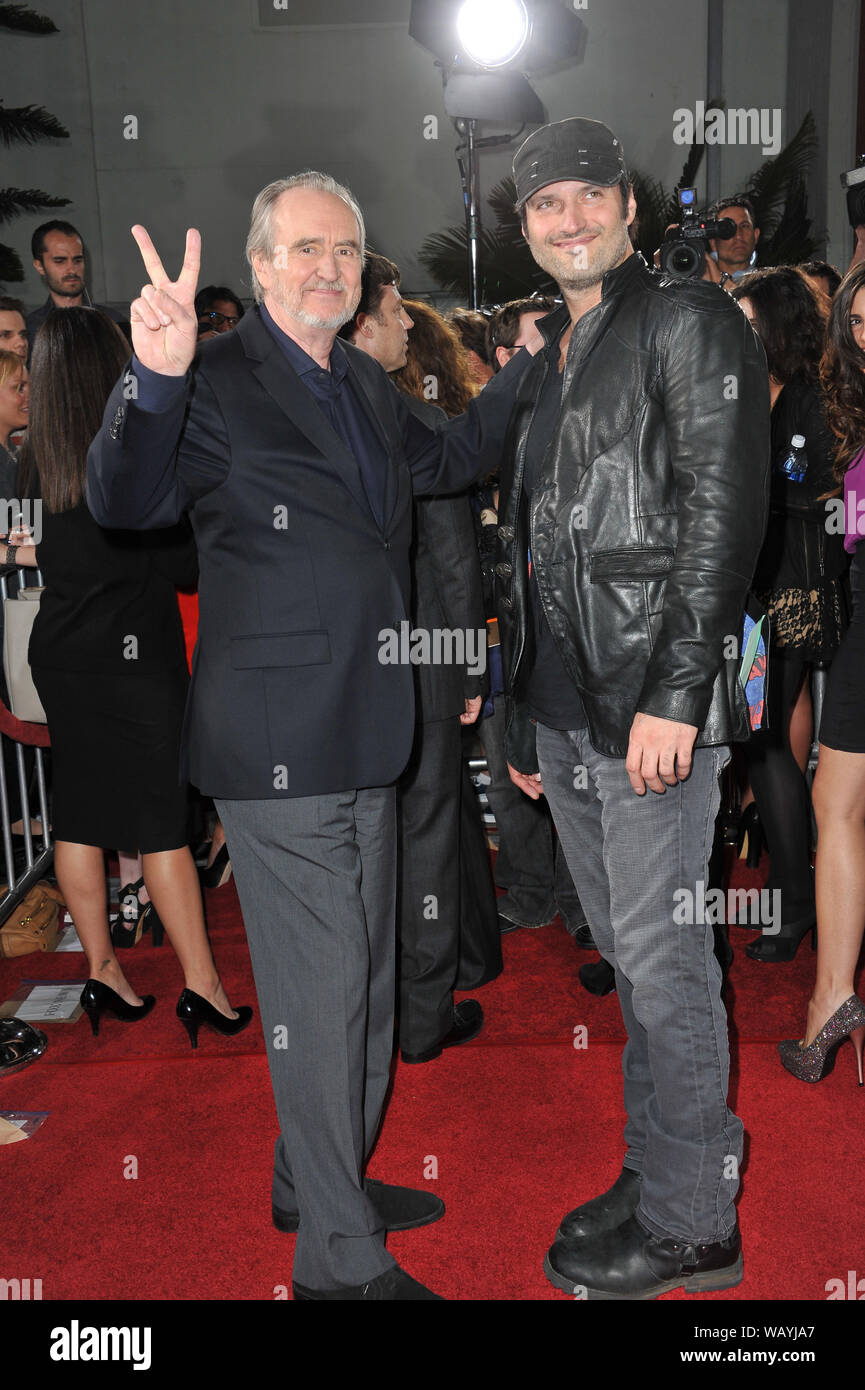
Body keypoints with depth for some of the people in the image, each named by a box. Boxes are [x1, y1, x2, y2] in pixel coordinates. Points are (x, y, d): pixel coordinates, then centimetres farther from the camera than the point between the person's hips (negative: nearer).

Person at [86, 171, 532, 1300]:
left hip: (365, 731, 9)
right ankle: (341, 1255, 16)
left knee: (365, 972, 19)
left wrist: (529, 368, 20)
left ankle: (323, 1176, 40)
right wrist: (154, 377, -37)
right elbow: (124, 504, -21)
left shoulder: (365, 384, 14)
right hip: (277, 738, -9)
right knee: (318, 988, -2)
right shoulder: (217, 380, -9)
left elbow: (447, 461, 29)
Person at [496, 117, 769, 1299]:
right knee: (629, 956, 15)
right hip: (563, 712, 8)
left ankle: (691, 1228, 14)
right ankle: (659, 1177, 29)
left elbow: (723, 515, -13)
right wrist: (520, 714, 18)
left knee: (662, 962, -1)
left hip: (654, 705, -8)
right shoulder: (547, 364, 21)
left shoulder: (688, 323, -3)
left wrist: (674, 695, -20)